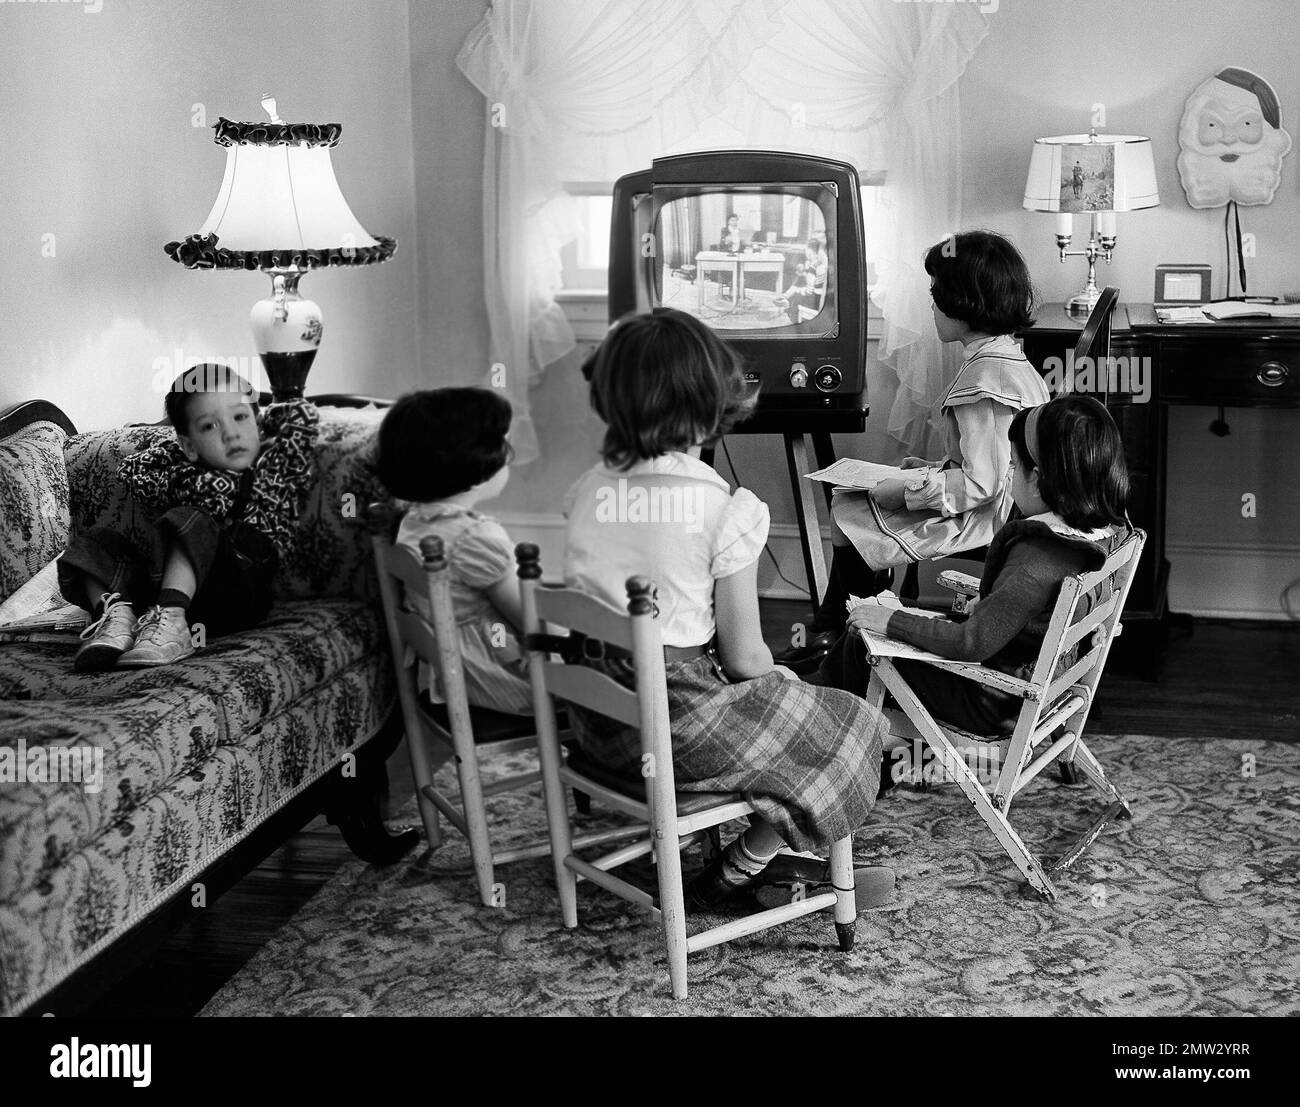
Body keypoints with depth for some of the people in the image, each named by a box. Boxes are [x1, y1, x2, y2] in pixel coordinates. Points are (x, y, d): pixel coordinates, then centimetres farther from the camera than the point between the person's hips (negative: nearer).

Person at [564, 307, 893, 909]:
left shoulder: (587, 491, -2)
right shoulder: (724, 508, -18)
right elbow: (744, 658, -14)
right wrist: (780, 679, 10)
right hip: (678, 727, -7)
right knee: (850, 727, 16)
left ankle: (765, 860, 30)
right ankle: (732, 874, 19)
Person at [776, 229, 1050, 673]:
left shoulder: (982, 378, -24)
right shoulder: (1008, 358, 9)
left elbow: (982, 482, -27)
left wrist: (908, 491, -20)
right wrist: (935, 468, 12)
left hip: (980, 520, -11)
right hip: (996, 507, 11)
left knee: (849, 517, -5)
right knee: (850, 501, 13)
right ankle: (828, 630, 16)